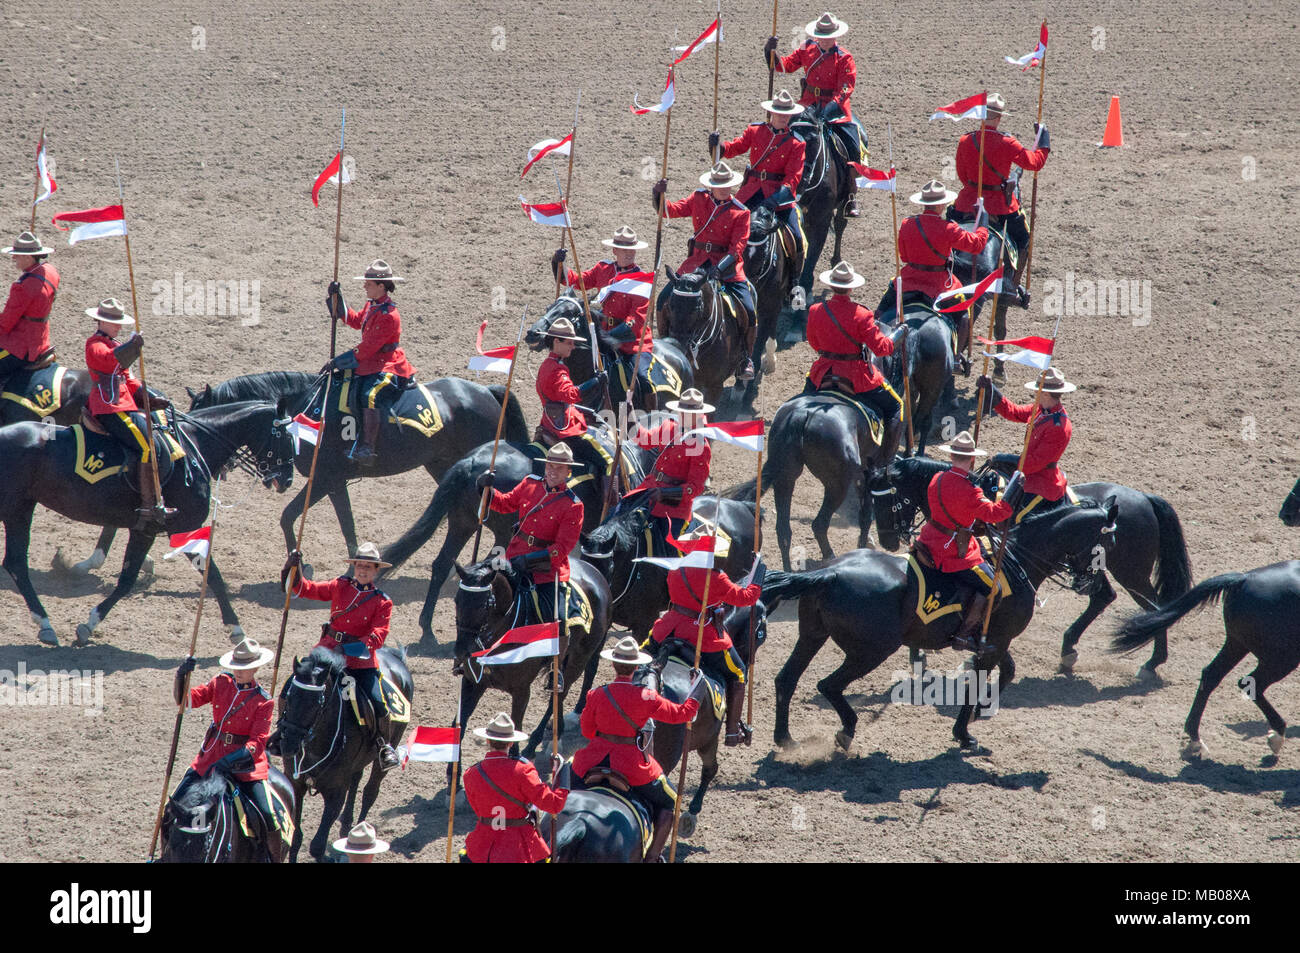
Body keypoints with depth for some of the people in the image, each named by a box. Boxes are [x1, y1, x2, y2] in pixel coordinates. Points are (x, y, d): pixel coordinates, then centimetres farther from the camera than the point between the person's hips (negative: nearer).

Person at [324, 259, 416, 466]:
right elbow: (355, 320, 31)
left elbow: (368, 347, -23)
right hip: (370, 365, 11)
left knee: (371, 396, -33)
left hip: (387, 368, -11)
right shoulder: (371, 306, 10)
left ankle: (367, 448, -36)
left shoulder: (388, 315, -21)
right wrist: (337, 299, 21)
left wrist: (339, 361, -19)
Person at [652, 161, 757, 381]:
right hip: (697, 261, 3)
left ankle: (746, 359, 5)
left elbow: (736, 249, -13)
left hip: (727, 265, -3)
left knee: (748, 311, -16)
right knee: (663, 300, -6)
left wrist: (719, 269, -28)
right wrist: (658, 197, -22)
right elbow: (669, 211, 0)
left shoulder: (740, 212, -7)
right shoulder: (699, 199, 2)